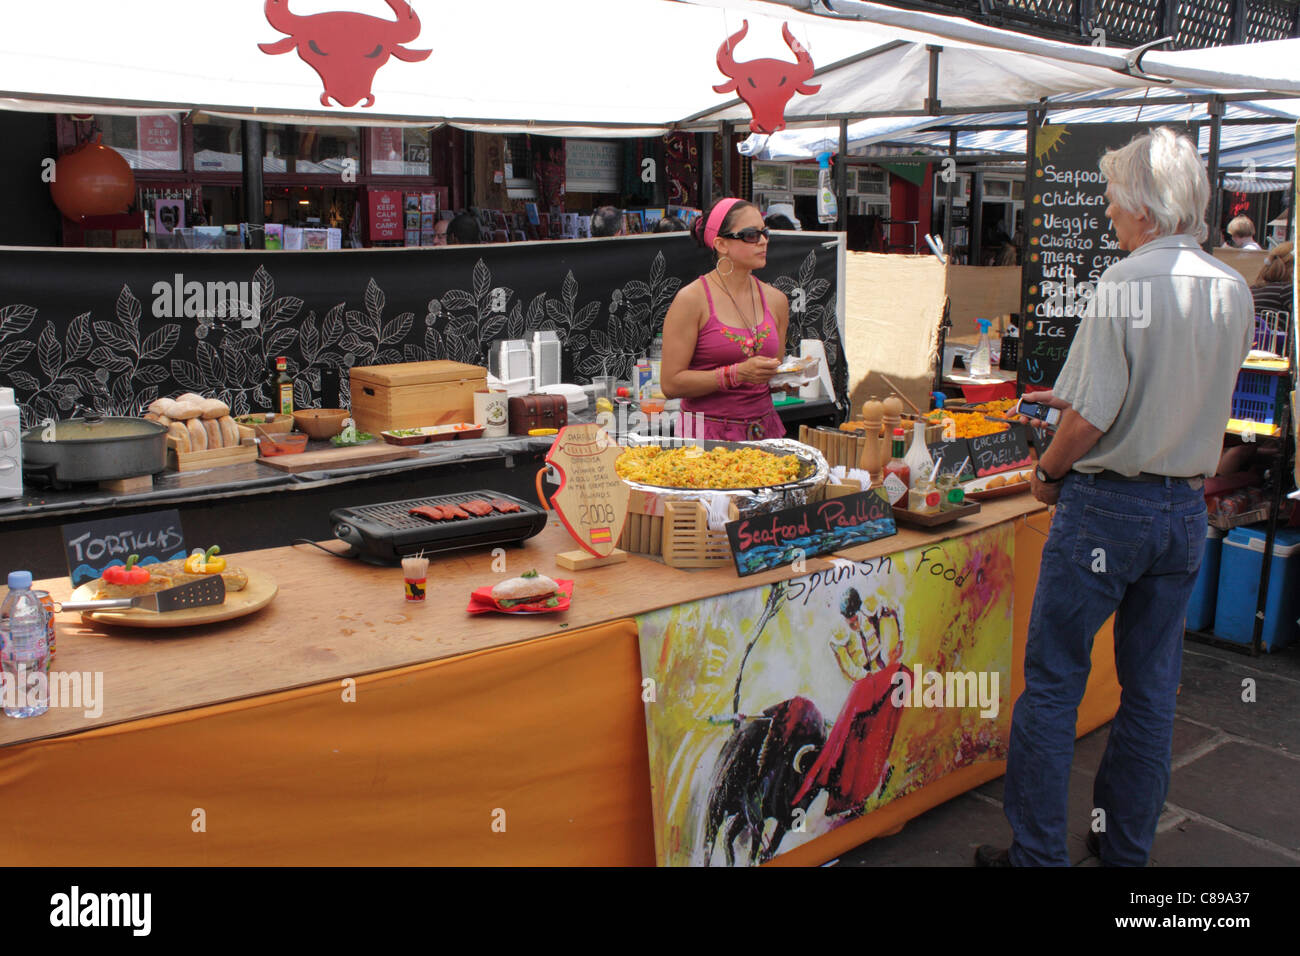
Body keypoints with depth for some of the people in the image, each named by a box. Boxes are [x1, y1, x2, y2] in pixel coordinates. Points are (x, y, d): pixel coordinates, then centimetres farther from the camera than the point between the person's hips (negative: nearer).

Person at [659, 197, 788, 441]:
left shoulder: (775, 299, 9)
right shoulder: (692, 299, -8)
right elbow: (670, 384, -12)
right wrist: (738, 373, -18)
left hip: (765, 429, 5)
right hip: (707, 432, -5)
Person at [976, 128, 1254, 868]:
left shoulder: (1127, 281, -16)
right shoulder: (1235, 290, 4)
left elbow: (1092, 417, -19)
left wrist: (1048, 472, -1)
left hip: (1107, 506, -7)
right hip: (1187, 507, 7)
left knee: (1053, 682, 4)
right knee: (1153, 688, 15)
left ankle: (1037, 852, 12)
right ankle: (1127, 847, 28)